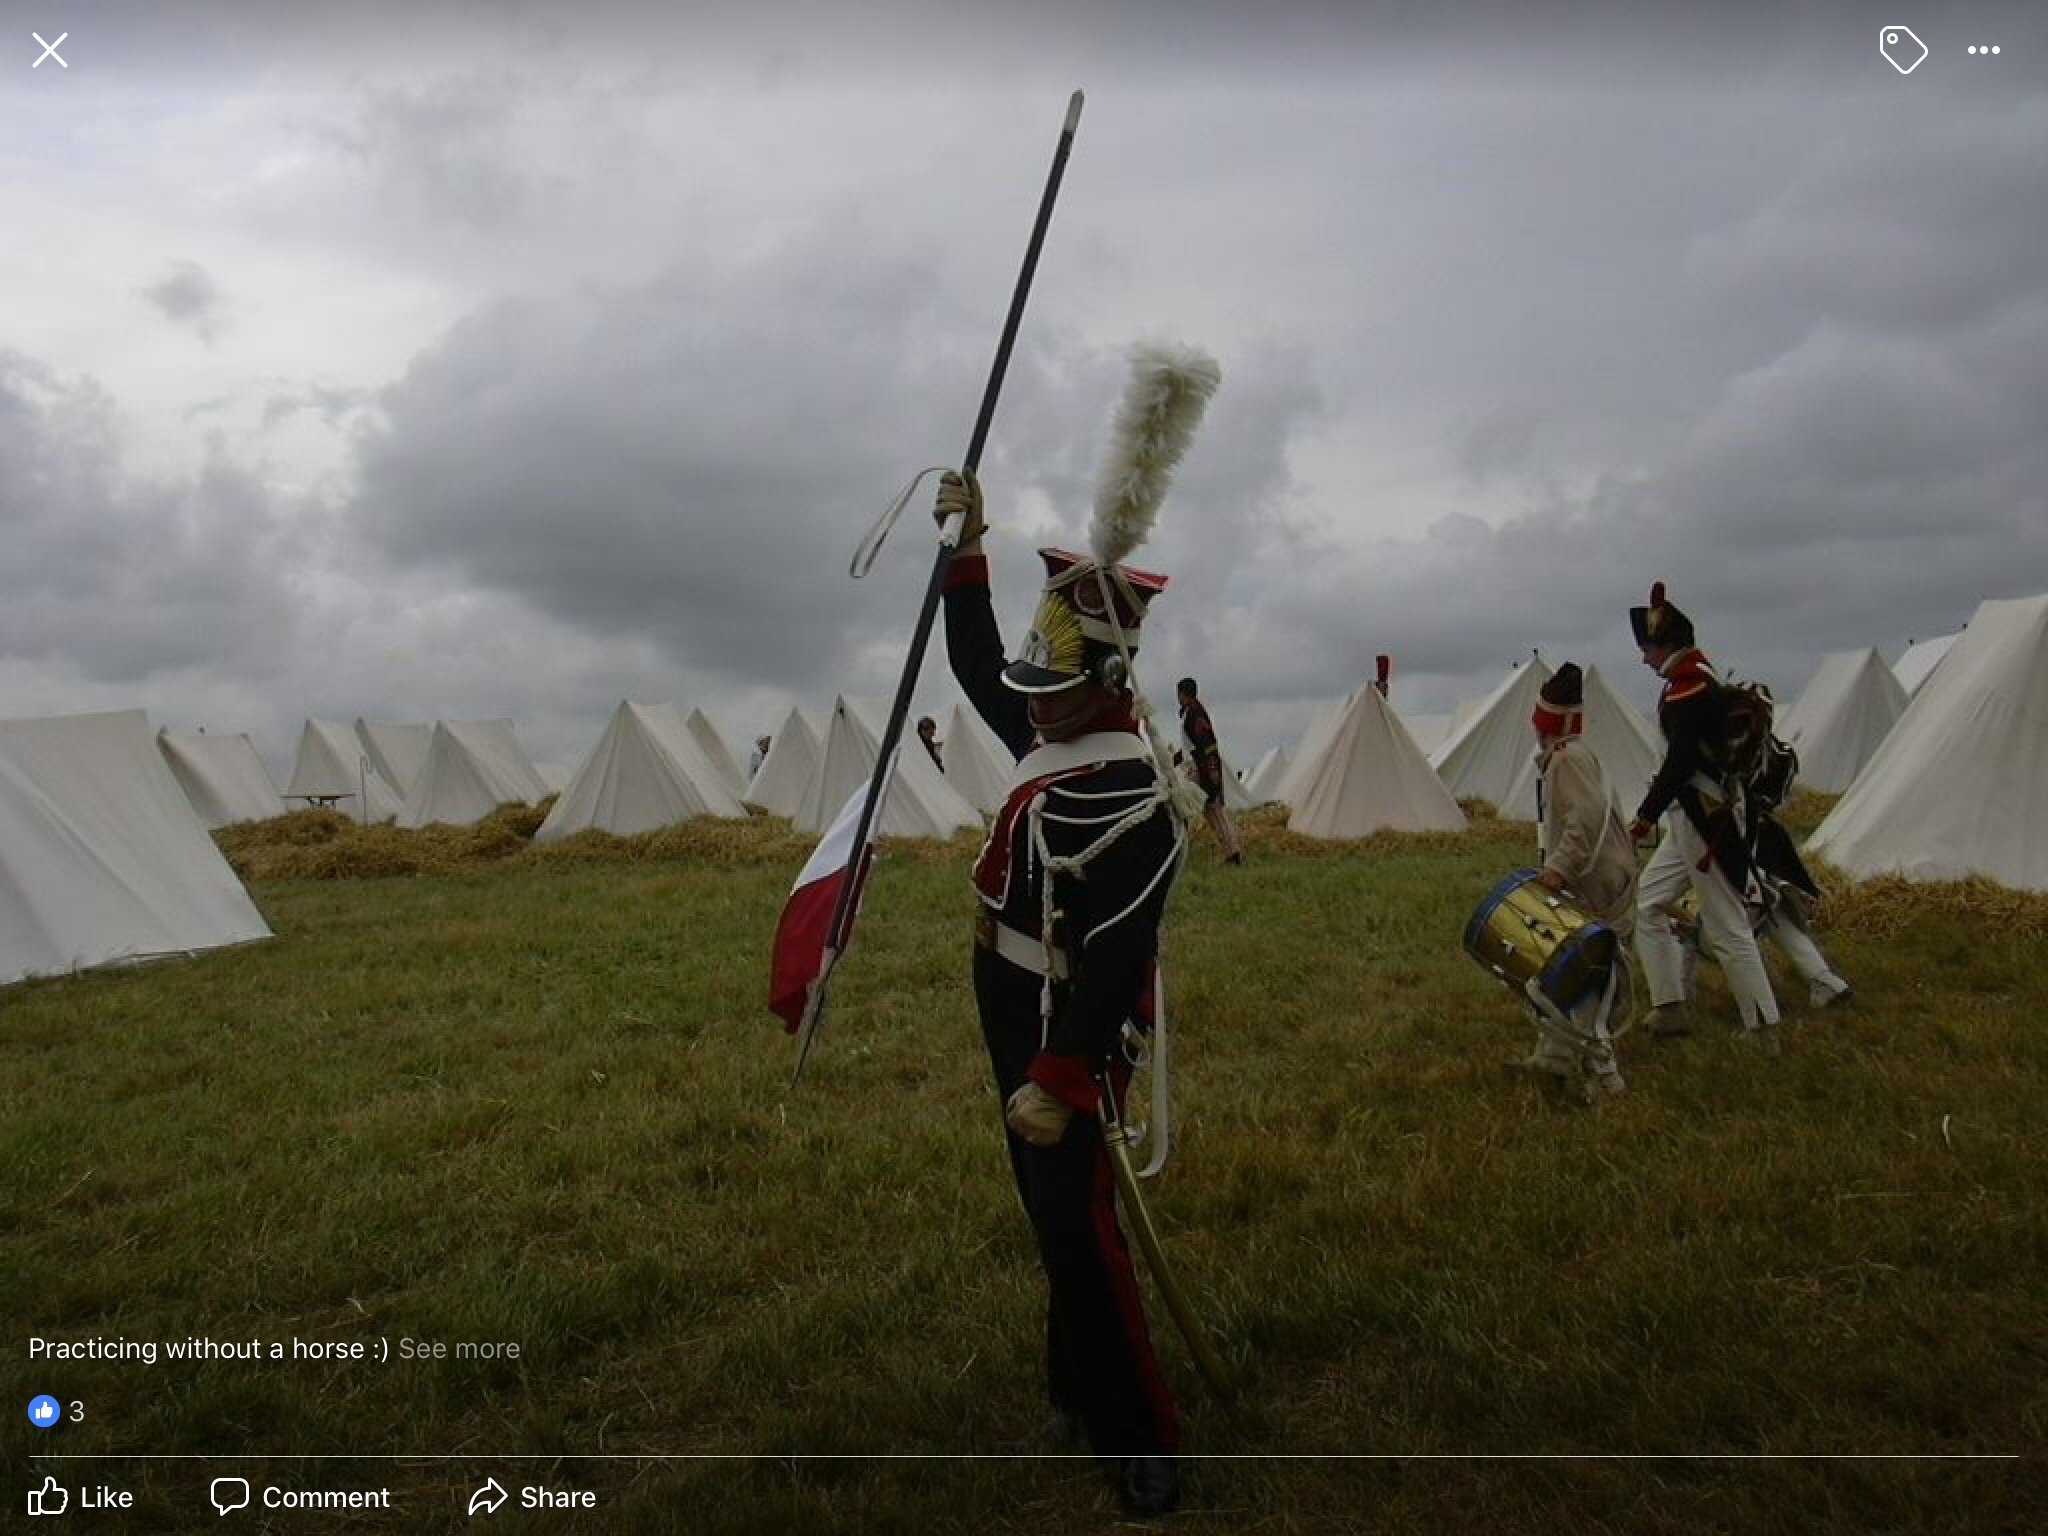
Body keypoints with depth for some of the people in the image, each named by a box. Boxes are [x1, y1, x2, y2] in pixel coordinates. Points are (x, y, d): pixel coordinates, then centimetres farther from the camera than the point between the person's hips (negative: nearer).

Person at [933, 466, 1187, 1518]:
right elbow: (977, 667, 19)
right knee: (1050, 1214, 19)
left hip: (1064, 1037, -10)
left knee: (1076, 1223, -4)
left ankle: (1138, 1438, 10)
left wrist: (1059, 1079, -30)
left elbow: (1120, 959, -28)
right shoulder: (1051, 736, 4)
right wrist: (966, 555, 13)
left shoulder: (1132, 801, -24)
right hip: (1016, 1021, 10)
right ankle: (1078, 1387, 35)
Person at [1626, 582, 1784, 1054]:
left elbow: (1681, 760, -24)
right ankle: (1671, 1010, 17)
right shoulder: (1702, 679, 14)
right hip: (1693, 820, 11)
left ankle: (1764, 1031, 7)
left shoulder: (1689, 685, -18)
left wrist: (1646, 814, -17)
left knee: (1726, 930, -3)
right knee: (1647, 904, 13)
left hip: (1705, 823, -11)